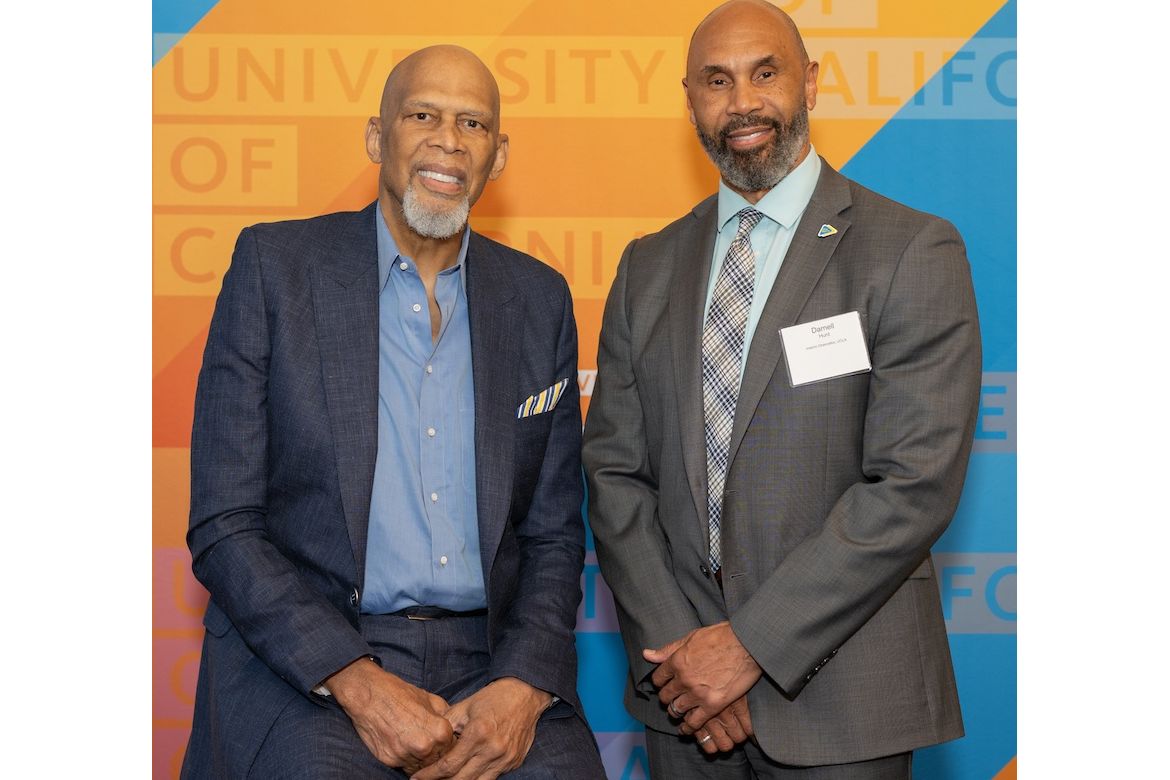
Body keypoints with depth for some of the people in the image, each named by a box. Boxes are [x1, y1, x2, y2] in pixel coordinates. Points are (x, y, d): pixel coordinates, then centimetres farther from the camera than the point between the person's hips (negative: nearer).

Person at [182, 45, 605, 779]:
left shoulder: (540, 299, 10)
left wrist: (525, 685, -7)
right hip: (301, 662, -3)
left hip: (491, 661, 3)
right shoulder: (275, 264, 1)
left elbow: (554, 532, 11)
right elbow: (223, 525, -3)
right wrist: (357, 683, -14)